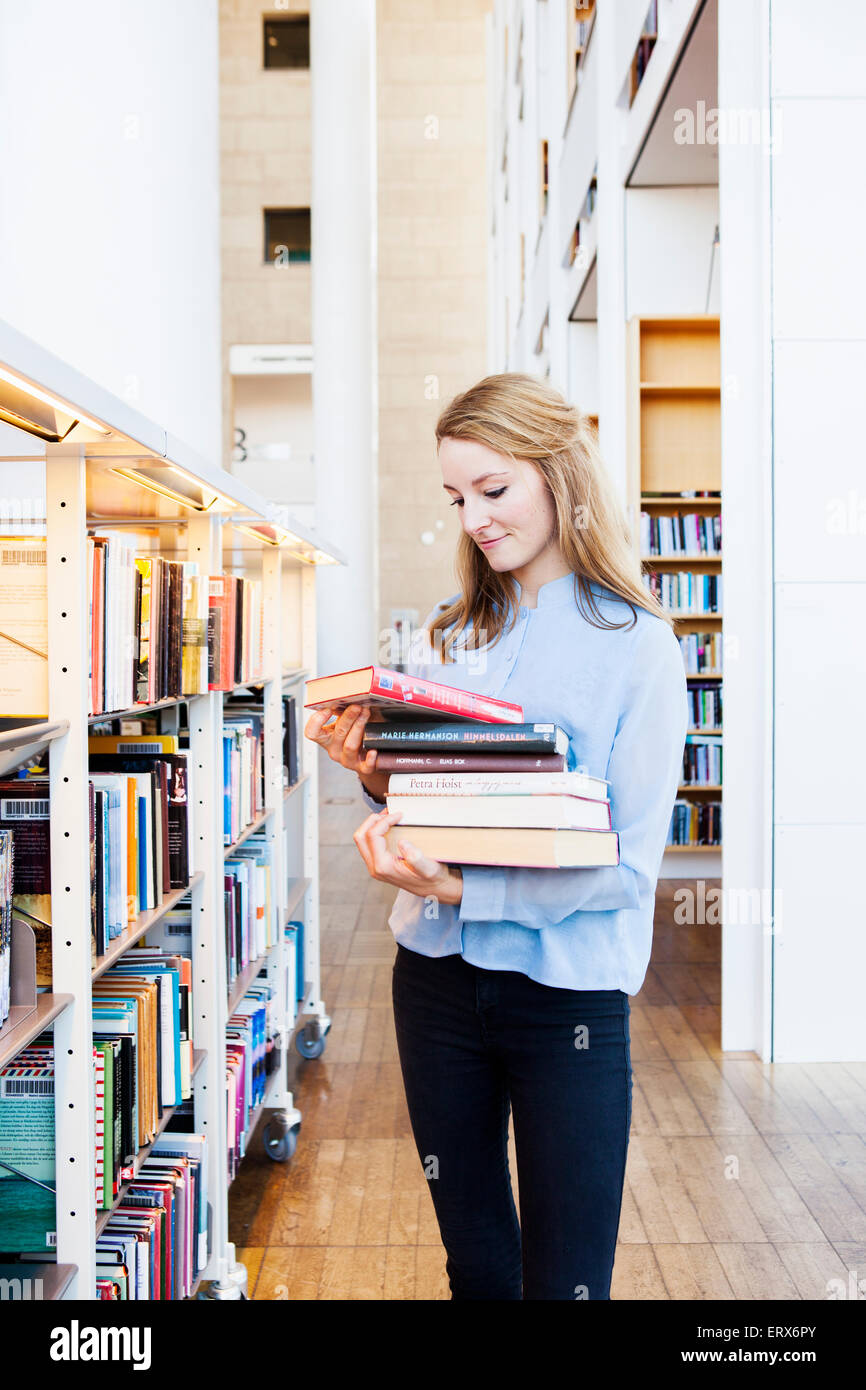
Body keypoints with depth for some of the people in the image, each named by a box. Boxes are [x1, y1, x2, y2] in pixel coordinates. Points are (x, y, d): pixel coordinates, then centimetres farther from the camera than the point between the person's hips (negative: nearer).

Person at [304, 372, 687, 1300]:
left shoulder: (635, 642, -8)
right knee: (474, 1258, 20)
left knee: (564, 1278, 8)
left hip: (568, 992, -4)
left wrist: (463, 888, -24)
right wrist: (376, 778, -10)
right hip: (437, 978, 4)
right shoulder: (447, 637, 6)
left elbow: (630, 860, -13)